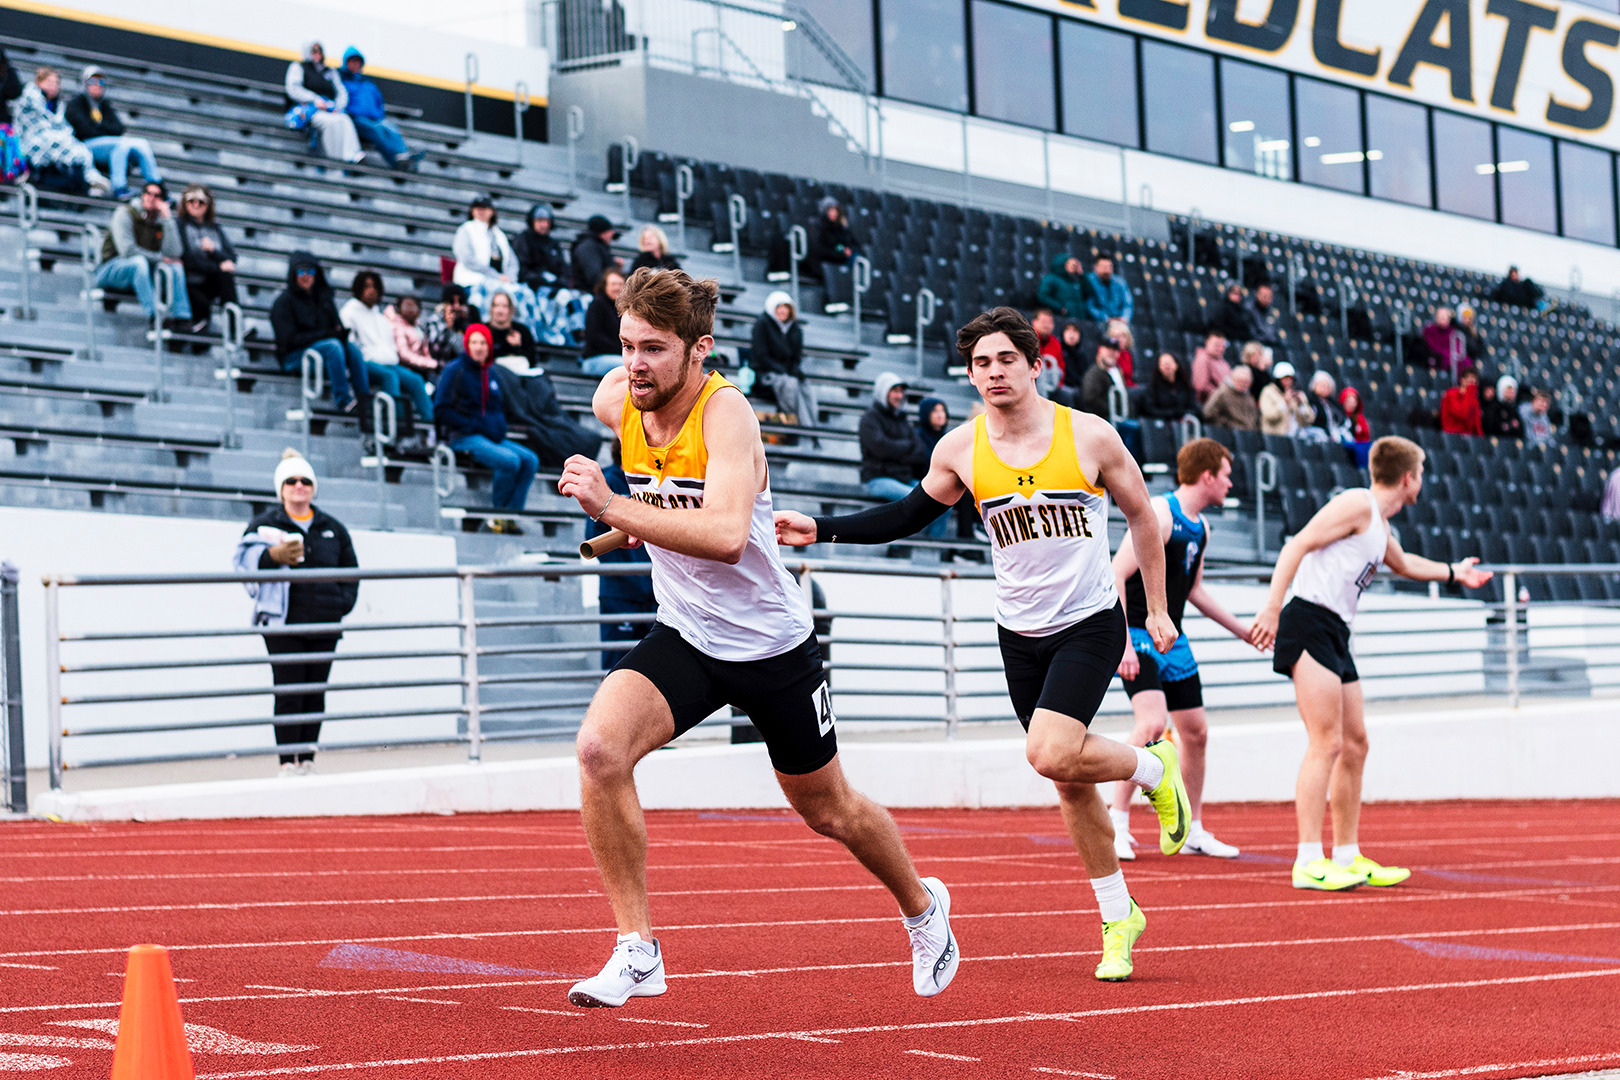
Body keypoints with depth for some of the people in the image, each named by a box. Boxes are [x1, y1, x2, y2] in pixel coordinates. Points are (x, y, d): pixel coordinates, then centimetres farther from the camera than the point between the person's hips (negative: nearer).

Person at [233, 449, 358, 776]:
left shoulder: (333, 529, 17)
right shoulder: (264, 524, 7)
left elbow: (350, 571, 23)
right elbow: (245, 559, -6)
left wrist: (342, 603, 8)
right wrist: (274, 556, -24)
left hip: (324, 626, 4)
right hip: (283, 624, -4)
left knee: (315, 695, 3)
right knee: (289, 695, -9)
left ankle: (307, 760, 8)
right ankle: (288, 762, -7)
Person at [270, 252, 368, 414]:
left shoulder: (324, 298, 15)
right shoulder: (284, 302, -2)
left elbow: (338, 326, 10)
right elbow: (289, 339, -12)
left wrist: (341, 332, -16)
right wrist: (325, 334, -18)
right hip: (293, 356, -5)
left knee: (351, 346, -25)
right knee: (333, 345, -32)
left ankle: (364, 398, -32)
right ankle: (344, 402, -35)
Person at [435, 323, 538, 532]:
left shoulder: (491, 375, 19)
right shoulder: (455, 370, -2)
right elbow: (441, 409, -8)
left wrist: (499, 428, 8)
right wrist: (473, 426, -15)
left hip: (492, 437, 7)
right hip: (463, 437, -7)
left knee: (530, 460, -15)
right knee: (510, 460, -29)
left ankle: (510, 514, -16)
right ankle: (498, 513, -12)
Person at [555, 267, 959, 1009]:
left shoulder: (725, 411, -26)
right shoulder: (616, 400, -8)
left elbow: (727, 536, -41)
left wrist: (616, 509, -47)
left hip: (772, 645, -4)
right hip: (683, 637, 4)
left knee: (828, 812, 14)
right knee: (599, 747, -24)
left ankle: (922, 907, 47)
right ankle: (637, 952, -14)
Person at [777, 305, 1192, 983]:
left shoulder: (1089, 436, -12)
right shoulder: (961, 449, -4)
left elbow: (1141, 515, 2)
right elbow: (909, 514, 10)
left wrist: (1157, 610, 5)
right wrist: (821, 530, -1)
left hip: (1090, 623, -4)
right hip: (1020, 633, 4)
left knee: (1050, 755, -24)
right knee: (1070, 782, 9)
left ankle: (1153, 769, 6)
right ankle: (1119, 917, 26)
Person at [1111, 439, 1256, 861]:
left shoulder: (1200, 526, 11)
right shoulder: (1158, 514, -16)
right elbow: (1116, 576, -21)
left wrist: (1244, 632, 27)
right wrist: (1124, 643, -27)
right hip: (1138, 635, -9)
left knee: (1195, 732, 11)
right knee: (1152, 722, -25)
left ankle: (1193, 831, 23)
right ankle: (1117, 822, -16)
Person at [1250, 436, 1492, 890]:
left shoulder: (1380, 526, 23)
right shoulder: (1357, 504, -8)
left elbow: (1402, 563, 46)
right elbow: (1298, 545, -17)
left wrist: (1453, 572, 59)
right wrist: (1272, 609, -25)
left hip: (1335, 636, 10)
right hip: (1310, 625, -10)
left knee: (1355, 745, 11)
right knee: (1326, 743, -15)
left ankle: (1348, 857, 18)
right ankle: (1309, 862, -16)